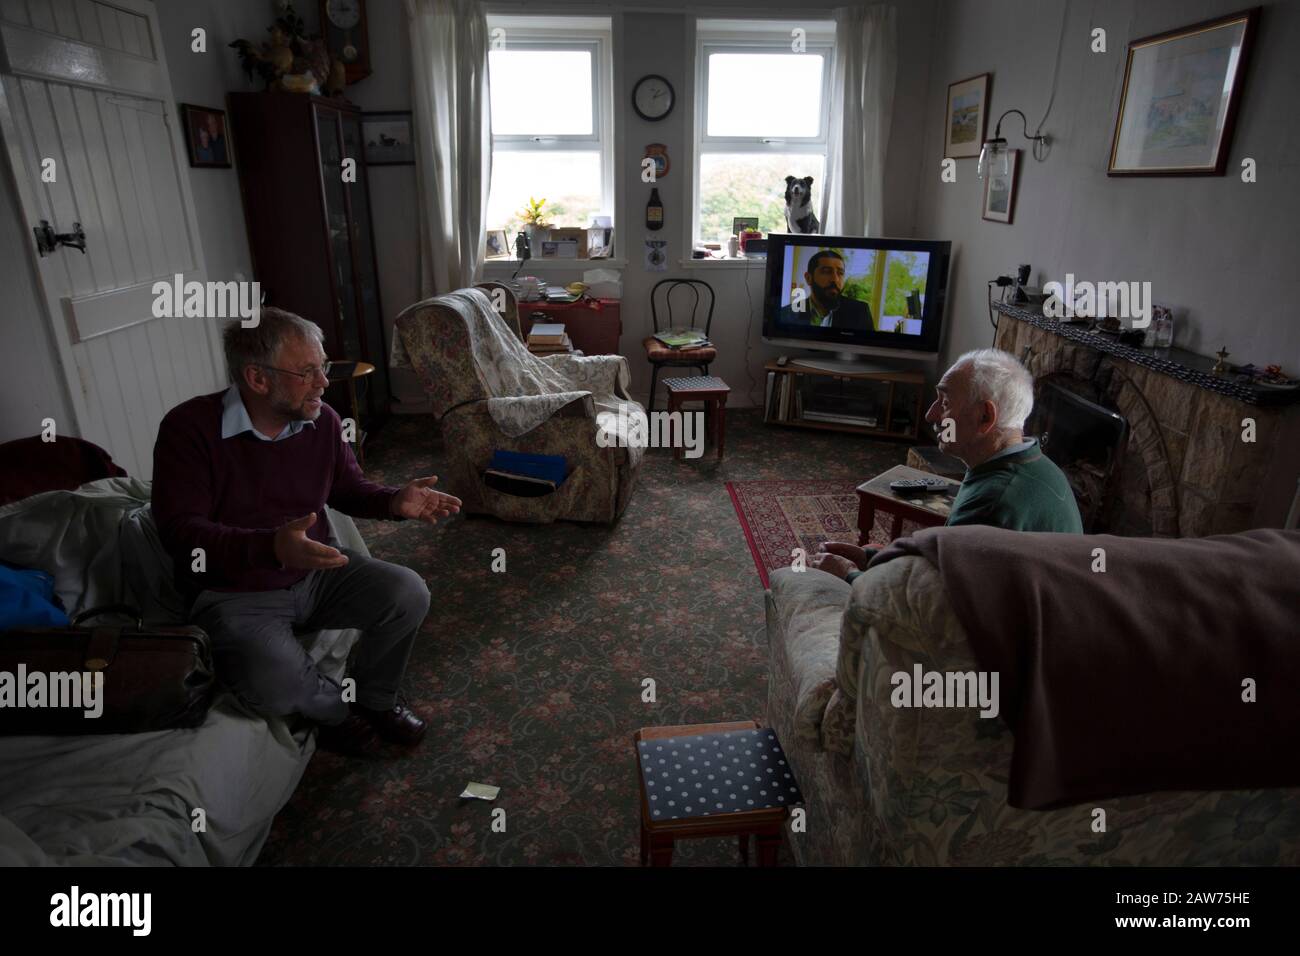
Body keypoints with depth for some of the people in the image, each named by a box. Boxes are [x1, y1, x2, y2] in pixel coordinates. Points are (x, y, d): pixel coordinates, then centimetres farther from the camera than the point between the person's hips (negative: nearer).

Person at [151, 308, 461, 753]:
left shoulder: (322, 420, -4)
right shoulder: (189, 428, -19)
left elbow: (348, 489, 10)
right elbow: (179, 529, -23)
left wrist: (395, 502, -13)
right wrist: (272, 546, -41)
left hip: (316, 572, 5)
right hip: (235, 594, -4)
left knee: (408, 594, -14)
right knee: (275, 685, -31)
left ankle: (373, 696, 13)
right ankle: (334, 705, 7)